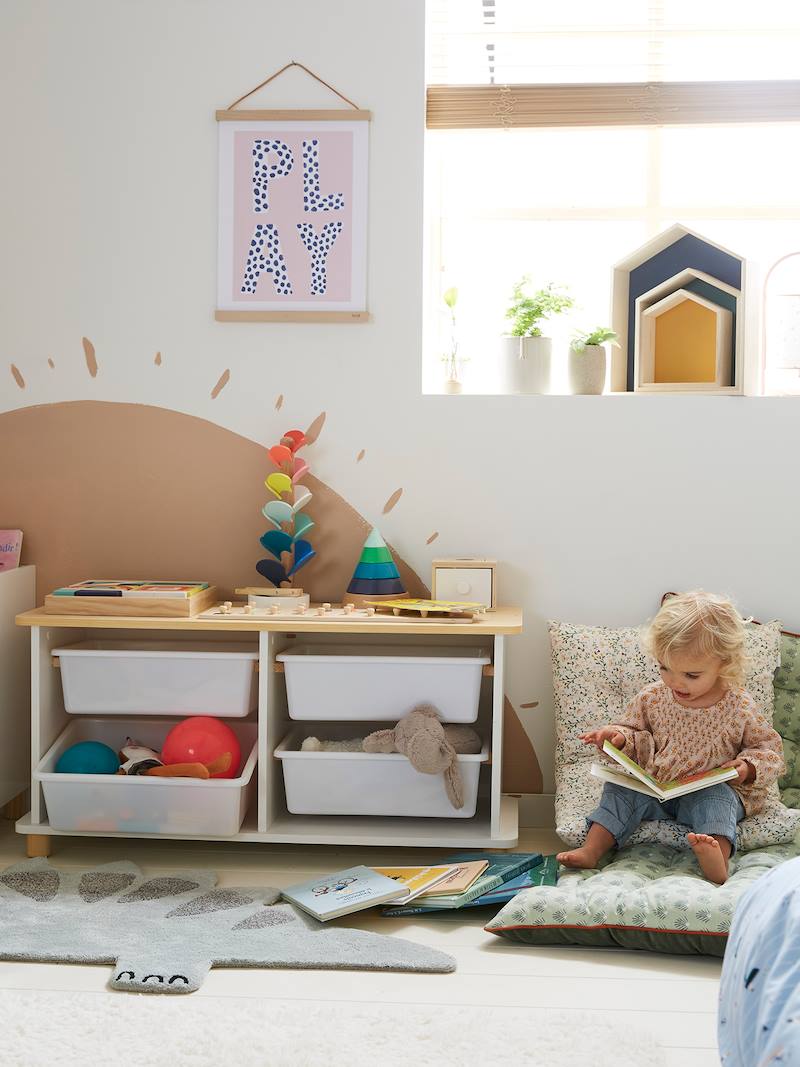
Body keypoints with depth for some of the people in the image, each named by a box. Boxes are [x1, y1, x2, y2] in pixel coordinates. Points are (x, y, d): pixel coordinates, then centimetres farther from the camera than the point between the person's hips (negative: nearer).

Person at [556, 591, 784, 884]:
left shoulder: (739, 708, -8)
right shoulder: (652, 698, -1)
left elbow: (769, 745, 4)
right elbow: (639, 741, 11)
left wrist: (749, 767, -16)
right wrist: (621, 737, -12)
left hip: (710, 792, -3)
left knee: (717, 797, -32)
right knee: (622, 788, -19)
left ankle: (717, 861, -51)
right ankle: (591, 851, -25)